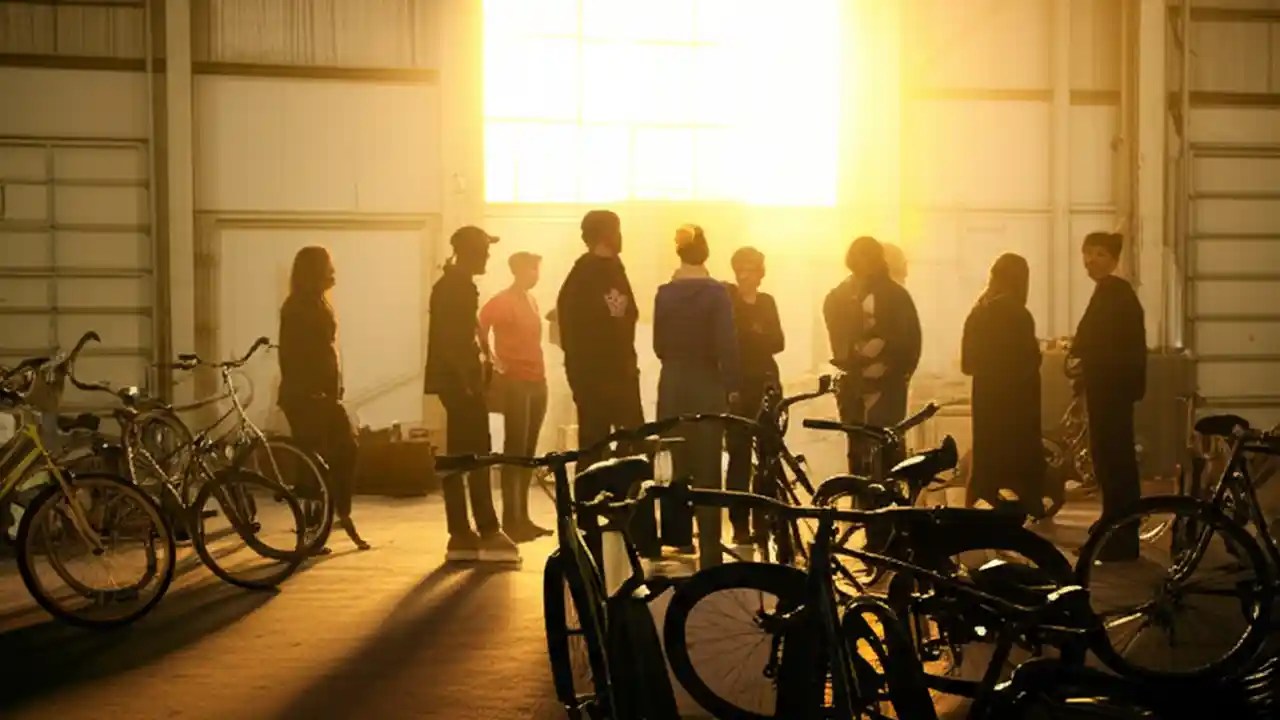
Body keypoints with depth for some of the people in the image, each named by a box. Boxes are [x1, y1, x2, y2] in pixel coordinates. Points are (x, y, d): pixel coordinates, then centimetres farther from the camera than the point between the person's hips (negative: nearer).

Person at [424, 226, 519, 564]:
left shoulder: (452, 284, 19)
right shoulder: (458, 286, -12)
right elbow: (454, 338, -20)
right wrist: (468, 379, -21)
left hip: (455, 380, 10)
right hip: (460, 380, -10)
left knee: (460, 456, 8)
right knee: (476, 457, -9)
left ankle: (462, 535, 9)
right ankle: (488, 532, -8)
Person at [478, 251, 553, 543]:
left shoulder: (531, 300, 16)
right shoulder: (502, 301, -8)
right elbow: (480, 327, -18)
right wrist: (492, 360, -16)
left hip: (537, 381, 8)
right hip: (514, 382, -8)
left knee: (528, 450, 9)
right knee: (515, 450, -7)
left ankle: (523, 517, 14)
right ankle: (510, 521, -5)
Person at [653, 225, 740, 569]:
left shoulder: (664, 293, 2)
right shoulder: (716, 292, -10)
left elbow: (659, 343, 6)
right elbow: (726, 343, -13)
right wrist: (733, 385, -6)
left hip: (672, 384, 4)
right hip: (707, 384, -4)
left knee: (679, 461, 17)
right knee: (707, 468, -2)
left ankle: (679, 535, 23)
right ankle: (709, 548, -5)